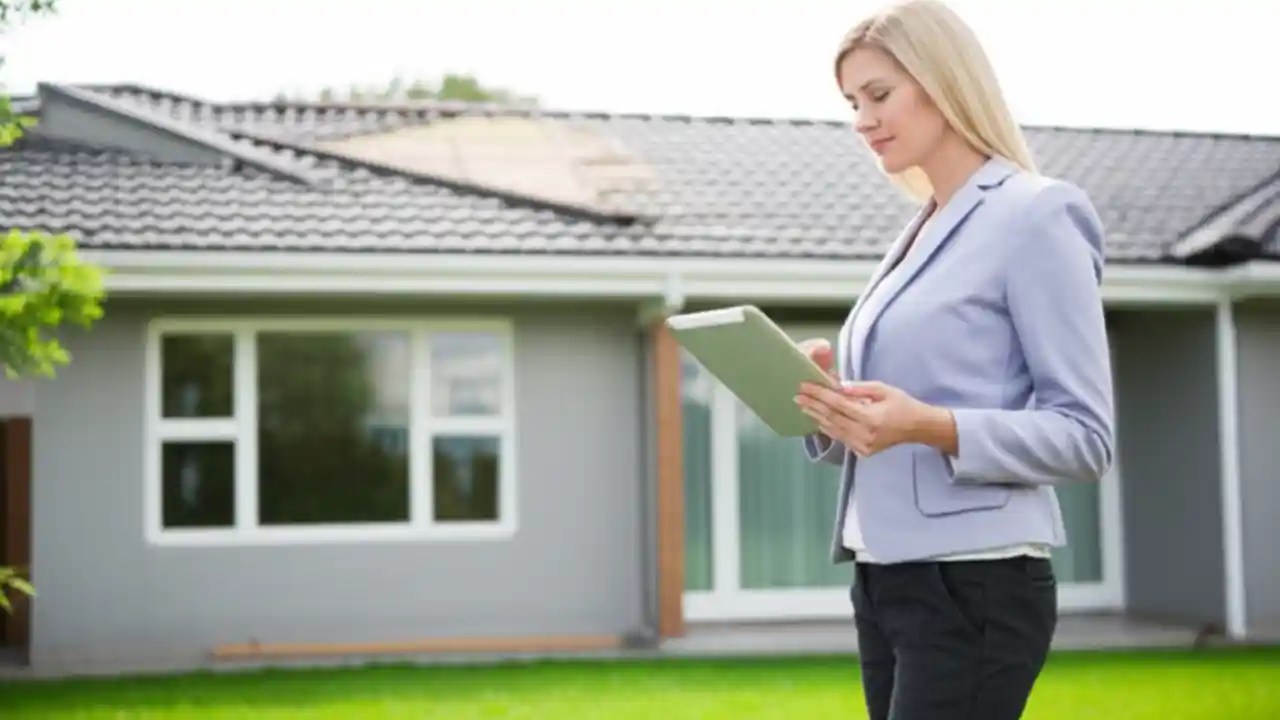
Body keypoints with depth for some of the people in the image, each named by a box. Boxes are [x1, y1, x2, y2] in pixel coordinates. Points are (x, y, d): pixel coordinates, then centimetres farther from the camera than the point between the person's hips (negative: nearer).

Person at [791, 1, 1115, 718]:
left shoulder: (1037, 216, -8)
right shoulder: (918, 236, 16)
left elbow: (1086, 437, -12)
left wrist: (931, 427, -25)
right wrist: (826, 403, -3)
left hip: (974, 587, -8)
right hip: (885, 582, 8)